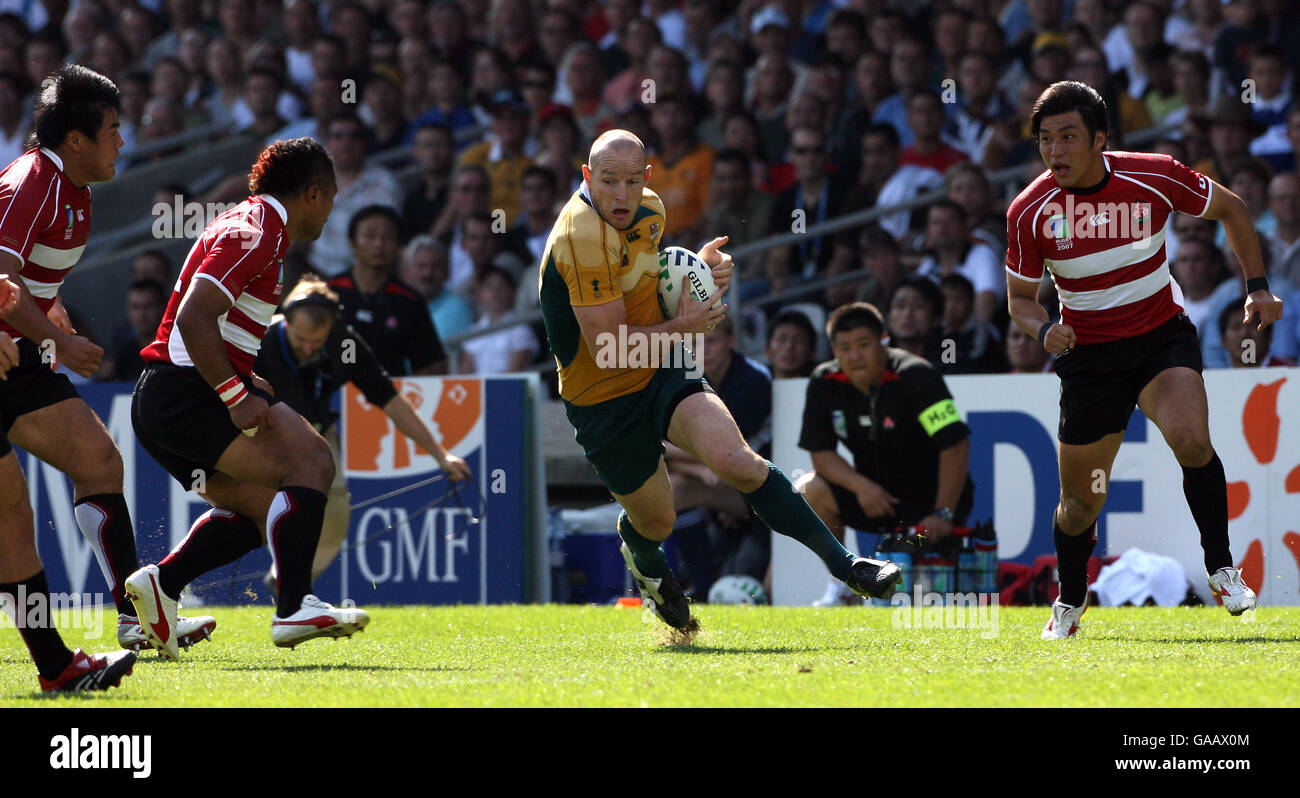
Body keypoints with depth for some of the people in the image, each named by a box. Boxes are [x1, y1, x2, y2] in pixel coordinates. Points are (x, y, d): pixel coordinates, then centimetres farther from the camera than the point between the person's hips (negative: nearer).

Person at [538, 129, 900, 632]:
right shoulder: (582, 238, -27)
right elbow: (608, 350, -27)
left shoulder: (649, 210, -1)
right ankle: (644, 561, 49)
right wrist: (682, 326, -18)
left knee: (734, 461, -21)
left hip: (661, 372, 5)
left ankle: (843, 564, -17)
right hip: (603, 400, -5)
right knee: (655, 522, 9)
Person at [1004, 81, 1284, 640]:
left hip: (1162, 337, -1)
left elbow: (1230, 209, 4)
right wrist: (1044, 331, -21)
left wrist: (1257, 287, 0)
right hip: (1089, 356, 1)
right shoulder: (1029, 212, -13)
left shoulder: (1156, 177, -14)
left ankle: (1221, 568, -12)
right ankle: (1069, 603, 33)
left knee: (1191, 440, -30)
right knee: (1080, 501, 5)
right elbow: (1020, 298, 1)